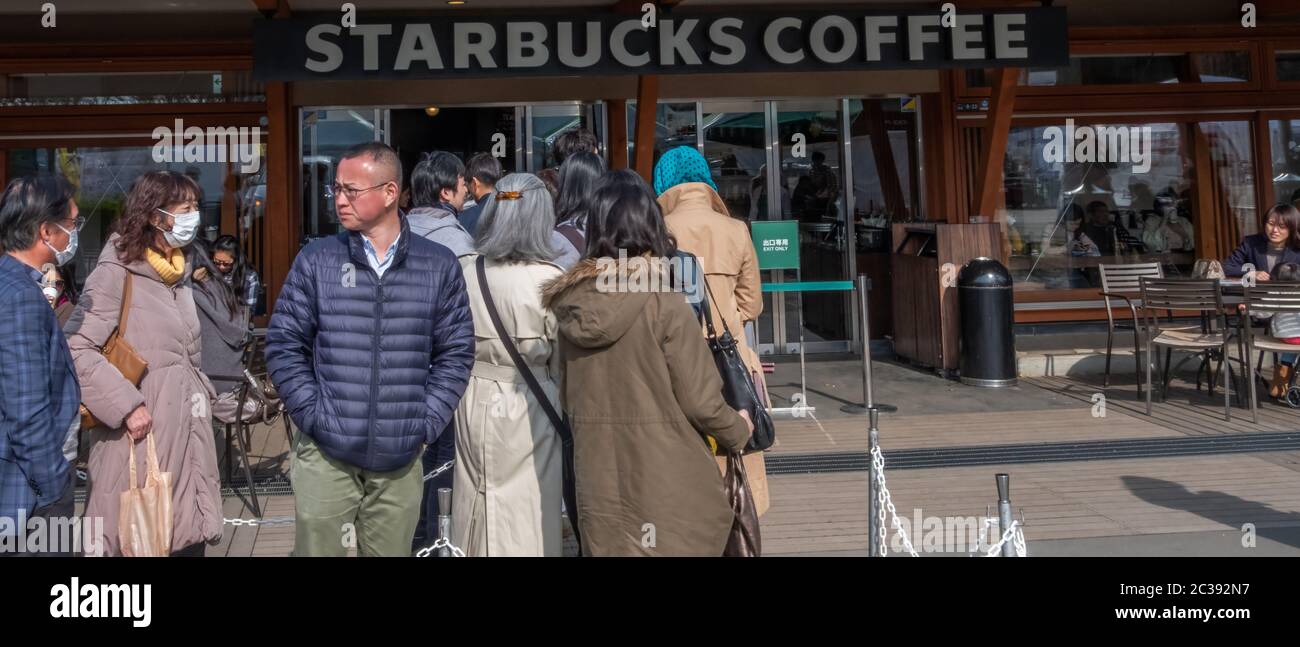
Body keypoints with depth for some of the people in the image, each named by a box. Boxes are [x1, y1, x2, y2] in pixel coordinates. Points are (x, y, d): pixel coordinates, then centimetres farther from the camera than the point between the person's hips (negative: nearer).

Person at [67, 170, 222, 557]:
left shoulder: (177, 273, 16)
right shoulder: (117, 272, -10)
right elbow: (75, 349, -18)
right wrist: (125, 406, -22)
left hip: (187, 433, 8)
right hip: (143, 436, -7)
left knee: (188, 536, 9)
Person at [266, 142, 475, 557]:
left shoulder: (439, 266, 3)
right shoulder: (316, 261, 2)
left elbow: (456, 352, 5)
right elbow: (284, 345, 2)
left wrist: (426, 424, -2)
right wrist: (315, 416, -6)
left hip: (401, 458, 1)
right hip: (325, 453, 0)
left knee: (390, 550, 11)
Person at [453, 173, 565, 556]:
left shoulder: (462, 271, -6)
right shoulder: (551, 280, -16)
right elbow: (562, 361, -7)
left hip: (473, 399, 4)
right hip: (528, 407, -4)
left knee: (474, 504, 16)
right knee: (524, 513, 7)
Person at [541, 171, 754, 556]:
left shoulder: (572, 305, 0)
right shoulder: (665, 305, -15)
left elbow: (569, 398, 10)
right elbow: (700, 400, -12)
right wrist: (738, 431, 7)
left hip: (598, 484, 5)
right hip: (668, 486, -5)